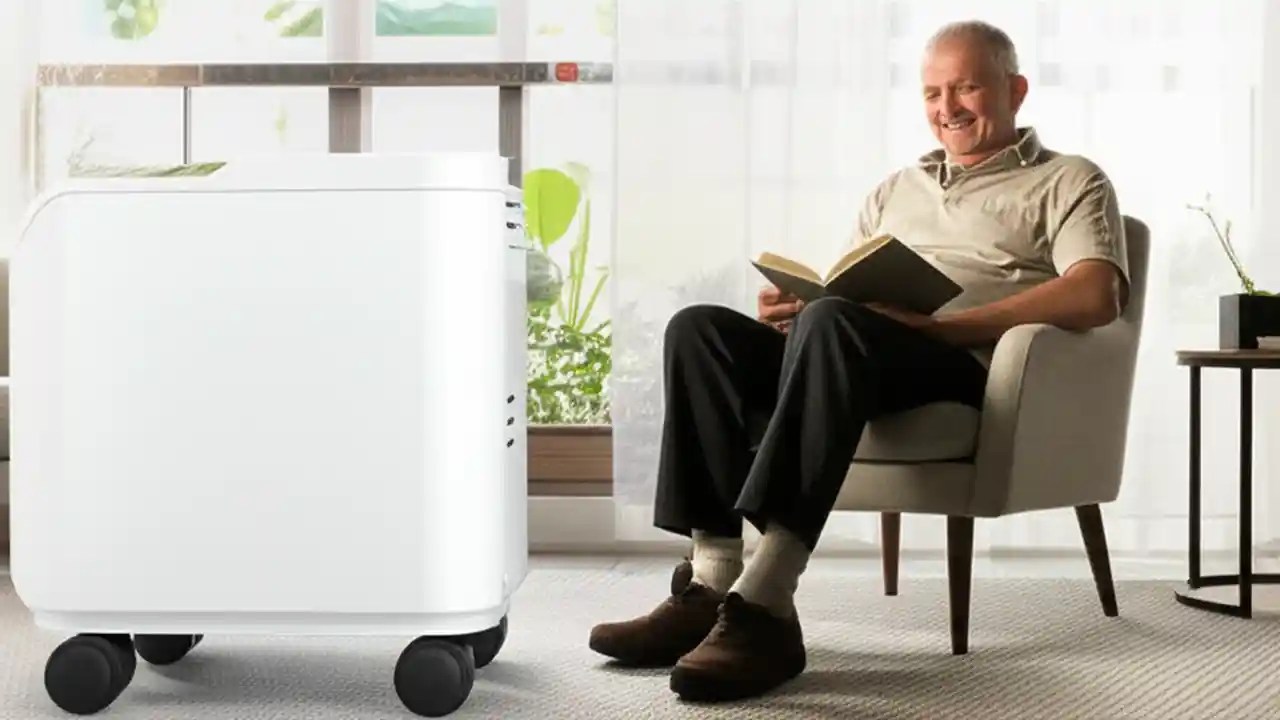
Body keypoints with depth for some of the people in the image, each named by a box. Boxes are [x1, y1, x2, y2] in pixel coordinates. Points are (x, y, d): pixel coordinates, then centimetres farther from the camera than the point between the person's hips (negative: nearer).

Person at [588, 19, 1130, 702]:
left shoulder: (1068, 181, 15)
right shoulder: (896, 188, 33)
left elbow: (1095, 296, -6)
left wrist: (941, 323, -16)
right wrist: (793, 306, 0)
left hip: (965, 365, -6)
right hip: (852, 352, 6)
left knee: (834, 323, -37)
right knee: (700, 328, -19)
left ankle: (764, 606, -44)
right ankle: (712, 586, -28)